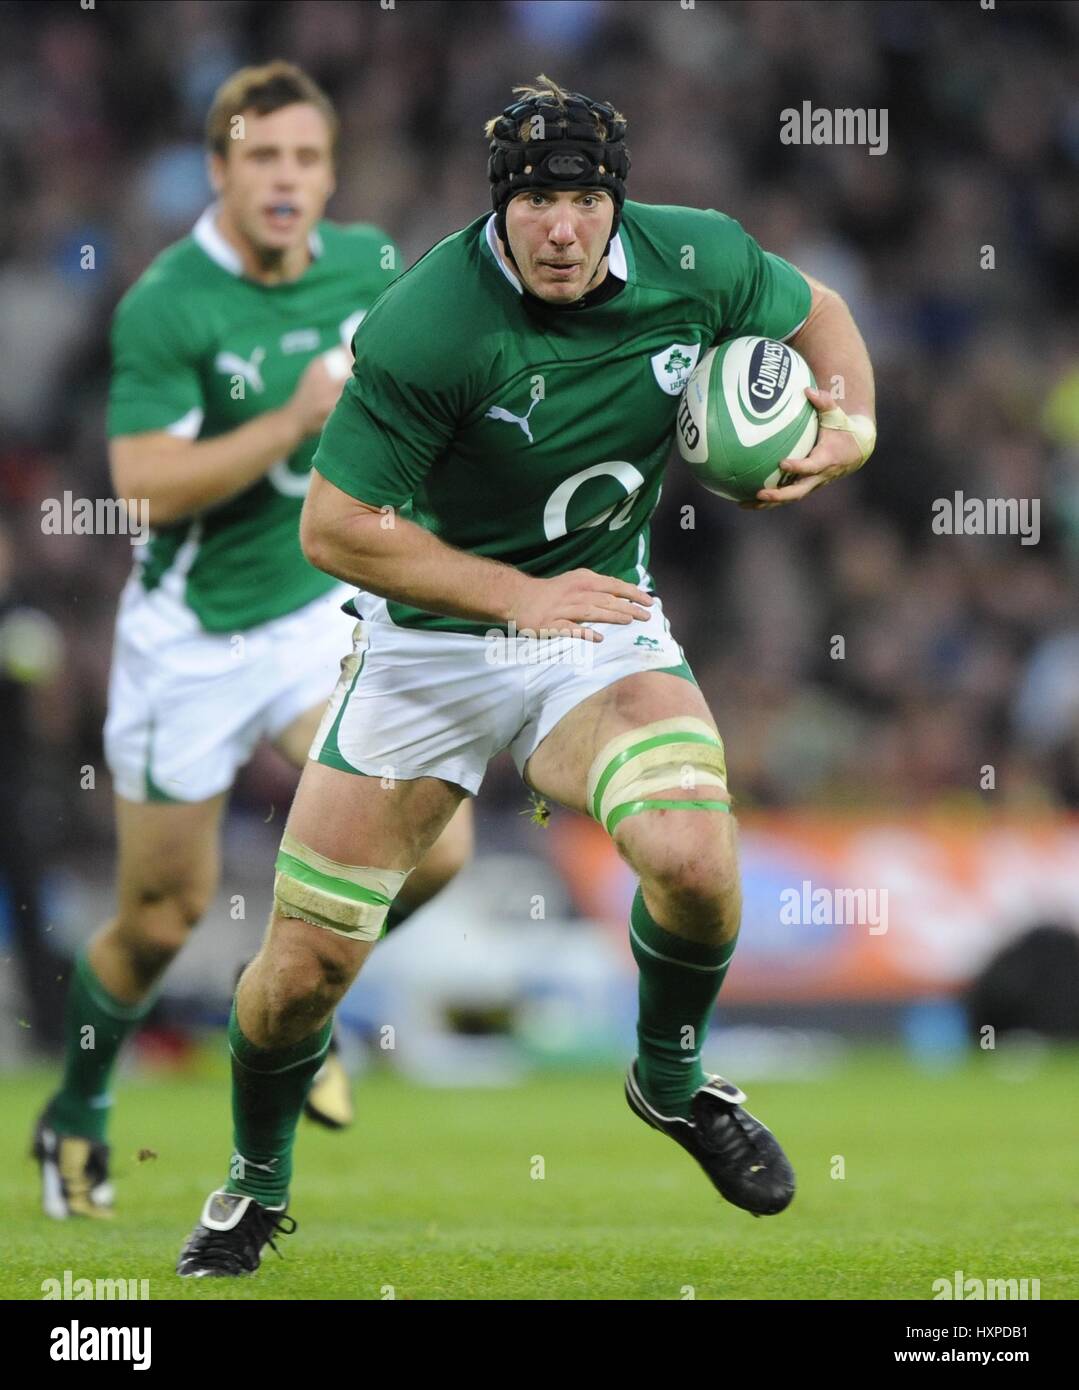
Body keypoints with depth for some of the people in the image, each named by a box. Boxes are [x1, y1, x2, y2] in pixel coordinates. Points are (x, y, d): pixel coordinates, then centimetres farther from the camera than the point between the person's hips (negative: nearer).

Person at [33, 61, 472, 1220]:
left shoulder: (369, 264, -2)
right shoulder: (165, 307, -20)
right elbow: (145, 485, -27)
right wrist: (296, 420, -31)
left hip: (324, 612, 4)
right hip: (192, 637, -4)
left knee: (431, 847, -16)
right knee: (163, 918, 5)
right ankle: (75, 1119, 32)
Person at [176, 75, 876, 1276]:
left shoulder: (698, 264, -12)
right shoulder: (429, 325, -25)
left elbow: (815, 314, 10)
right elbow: (335, 528, -20)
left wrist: (845, 429, -10)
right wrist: (520, 594, -24)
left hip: (601, 620, 2)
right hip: (425, 644, -2)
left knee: (692, 858, -28)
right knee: (304, 968, -1)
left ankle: (670, 1080, 5)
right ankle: (255, 1187, 30)